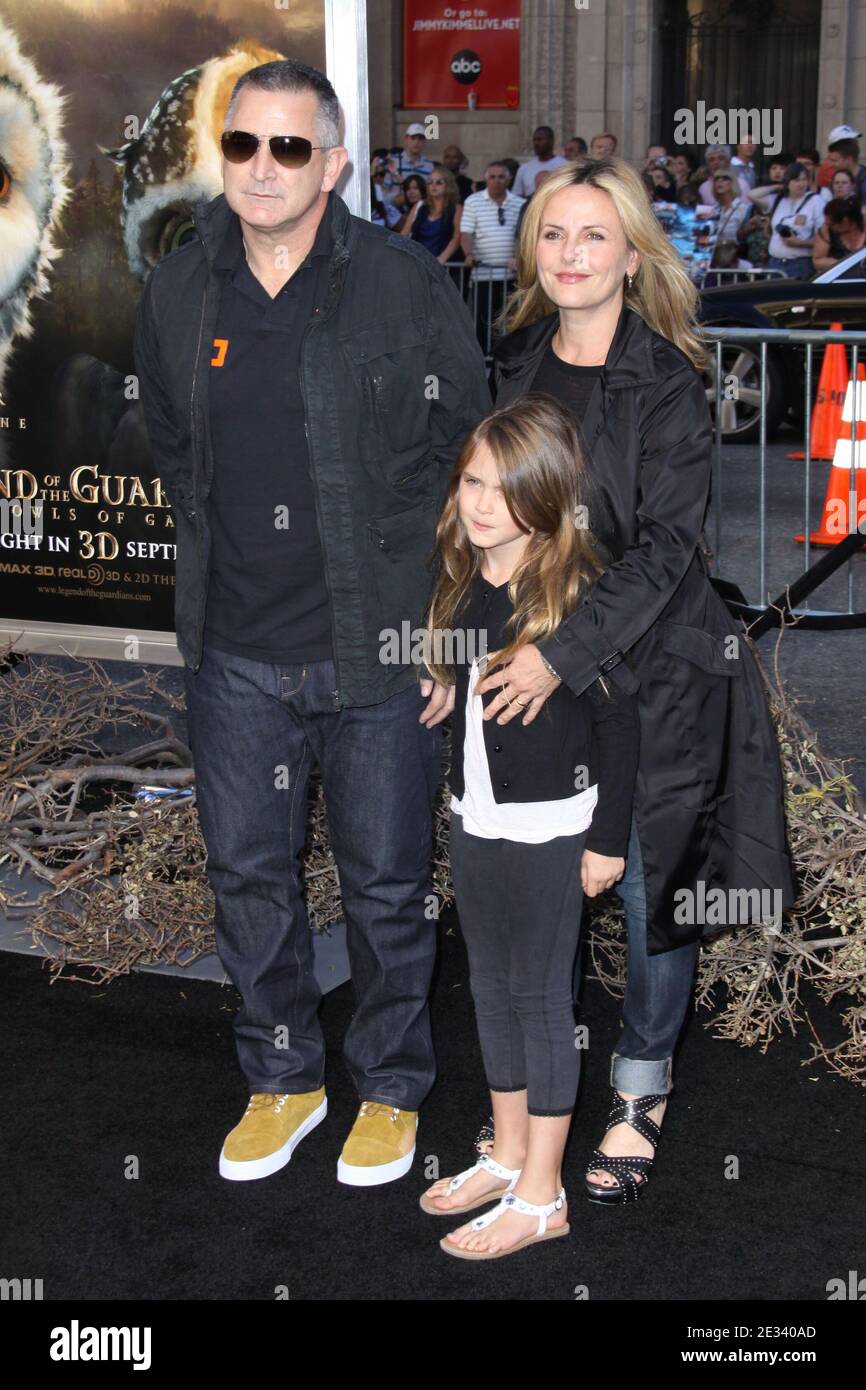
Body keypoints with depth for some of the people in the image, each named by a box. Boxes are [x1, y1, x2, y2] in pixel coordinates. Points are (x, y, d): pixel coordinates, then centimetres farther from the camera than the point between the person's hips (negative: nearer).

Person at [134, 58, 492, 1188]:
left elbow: (467, 456, -3)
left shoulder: (407, 284, -8)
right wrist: (220, 571, 14)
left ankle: (392, 1088, 30)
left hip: (380, 648, -3)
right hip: (235, 656, 4)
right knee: (247, 874, 13)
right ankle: (283, 1079, 34)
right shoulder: (176, 295, 3)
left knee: (386, 882, 9)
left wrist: (441, 616, -5)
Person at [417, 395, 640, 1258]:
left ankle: (542, 1197, 15)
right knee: (491, 987, 16)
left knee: (540, 995, 2)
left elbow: (619, 719, -13)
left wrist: (608, 837, -13)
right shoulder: (462, 581, 3)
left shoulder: (575, 591, -16)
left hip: (547, 827, -7)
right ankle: (508, 1156, 33)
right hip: (472, 820, 7)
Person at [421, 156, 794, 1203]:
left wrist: (565, 655, -21)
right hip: (528, 674, 4)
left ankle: (641, 1096, 26)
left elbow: (664, 546, -15)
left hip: (649, 673, -4)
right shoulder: (511, 368, 5)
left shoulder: (666, 382, -10)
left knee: (649, 885, 7)